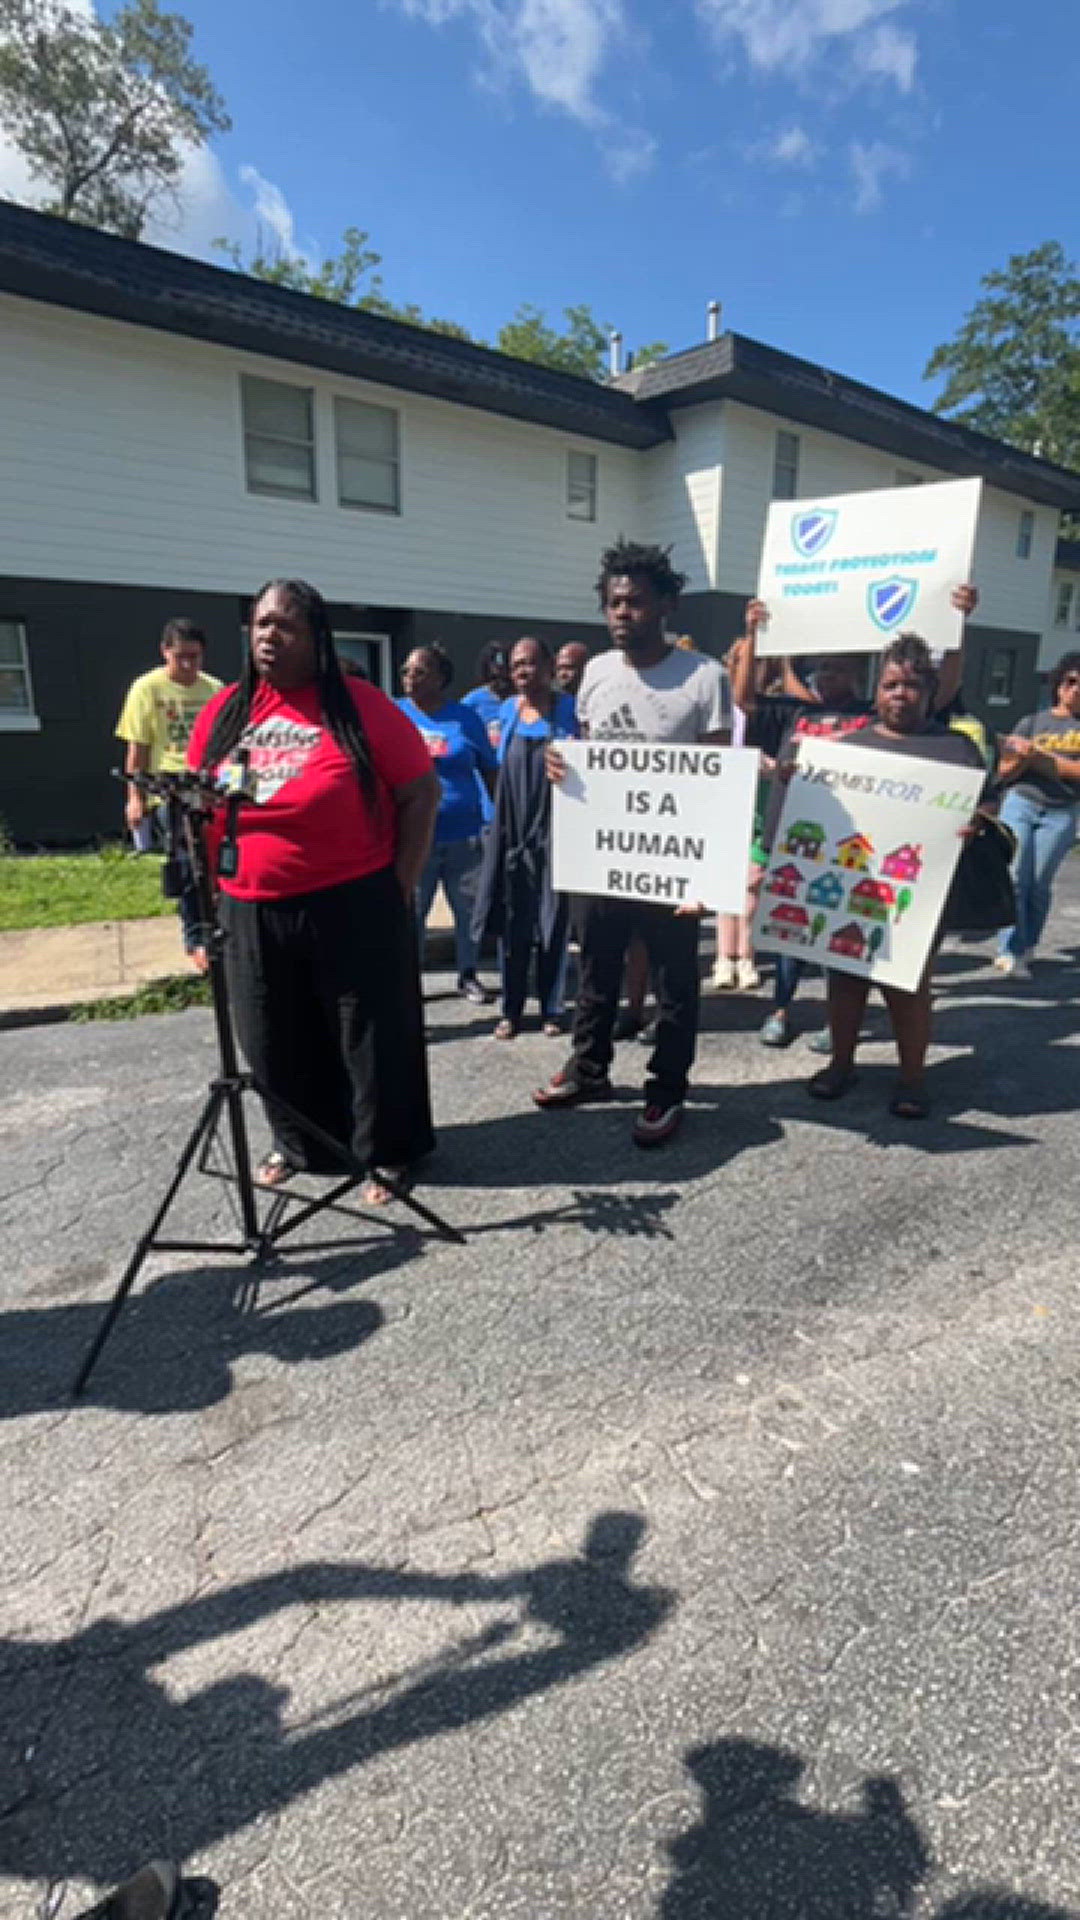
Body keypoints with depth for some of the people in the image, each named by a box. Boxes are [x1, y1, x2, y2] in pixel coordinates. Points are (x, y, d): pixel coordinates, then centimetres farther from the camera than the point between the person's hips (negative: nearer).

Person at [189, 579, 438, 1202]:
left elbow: (422, 795, -5)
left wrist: (400, 890, -7)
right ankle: (300, 1145, 37)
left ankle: (391, 1153, 25)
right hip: (252, 912, 5)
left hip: (353, 905, -4)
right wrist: (213, 892, 6)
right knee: (277, 1040, 16)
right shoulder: (224, 711, 5)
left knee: (374, 1034, 7)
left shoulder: (361, 705, -7)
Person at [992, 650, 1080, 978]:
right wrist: (1022, 758, -12)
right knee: (1015, 877, -9)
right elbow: (1005, 772, 8)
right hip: (1020, 804, 1)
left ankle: (1022, 952, 9)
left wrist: (1041, 759, -13)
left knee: (1039, 884, -2)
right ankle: (1010, 950, -8)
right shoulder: (1031, 723, 9)